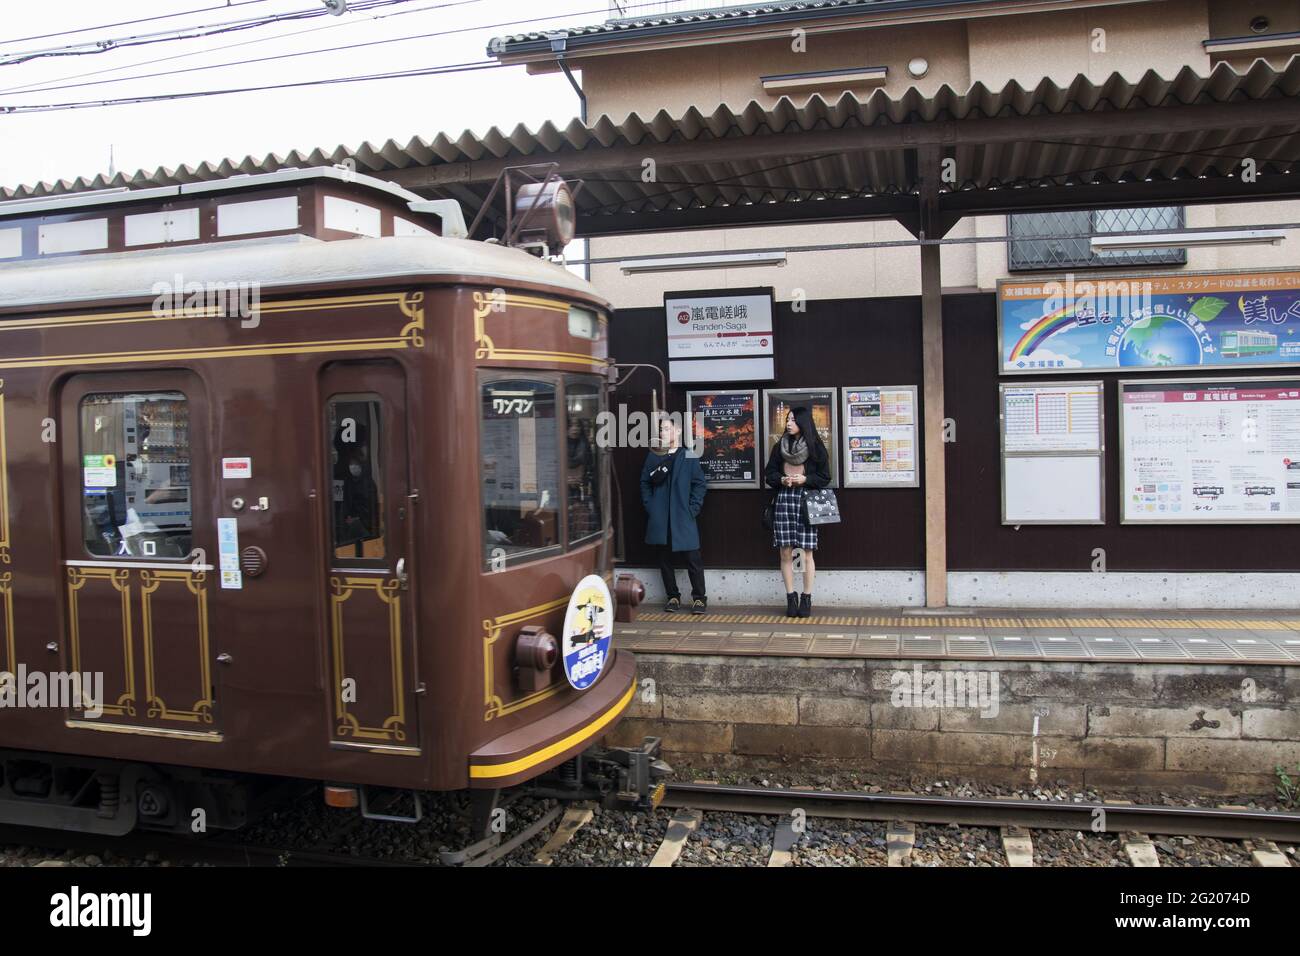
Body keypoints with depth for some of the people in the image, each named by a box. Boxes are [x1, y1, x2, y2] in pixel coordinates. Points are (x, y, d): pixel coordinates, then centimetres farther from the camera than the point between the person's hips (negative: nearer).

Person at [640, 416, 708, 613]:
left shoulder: (689, 457, 0)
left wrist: (692, 509, -6)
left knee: (693, 558, -4)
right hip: (660, 519, 3)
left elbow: (700, 484, 0)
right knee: (665, 559, 8)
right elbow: (645, 482, 11)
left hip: (683, 518, -3)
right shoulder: (653, 456, 9)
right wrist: (649, 507, 1)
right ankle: (673, 596, 19)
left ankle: (699, 597, 6)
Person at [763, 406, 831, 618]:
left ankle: (806, 599, 6)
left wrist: (805, 479, -12)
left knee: (806, 552, -2)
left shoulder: (816, 448, 2)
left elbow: (825, 478, 2)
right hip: (784, 499, 3)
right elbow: (768, 474, 13)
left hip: (806, 500, -3)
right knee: (786, 552, 1)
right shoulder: (780, 447, 11)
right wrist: (782, 480, -6)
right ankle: (791, 598, 10)